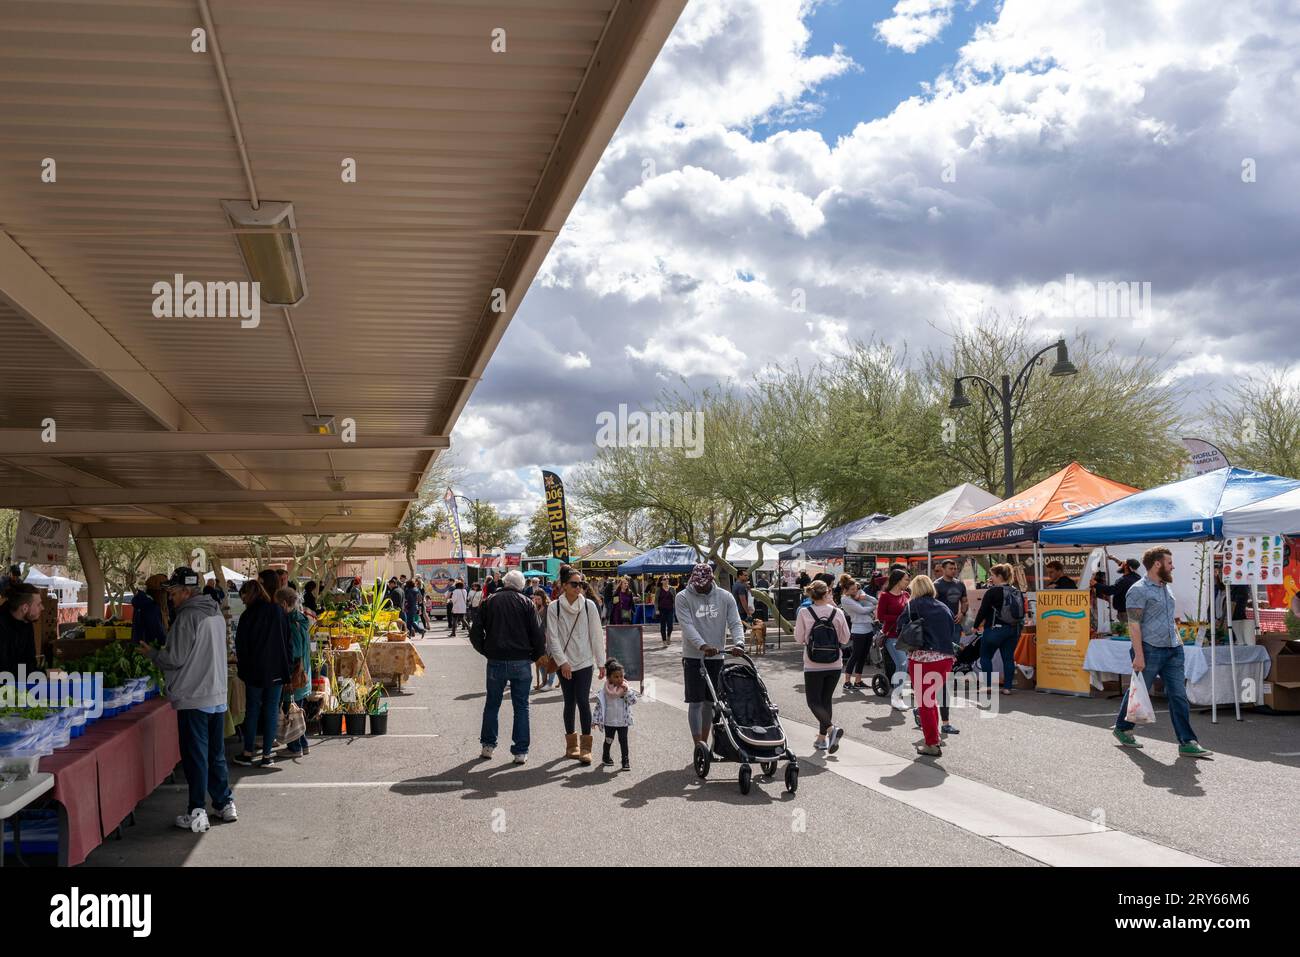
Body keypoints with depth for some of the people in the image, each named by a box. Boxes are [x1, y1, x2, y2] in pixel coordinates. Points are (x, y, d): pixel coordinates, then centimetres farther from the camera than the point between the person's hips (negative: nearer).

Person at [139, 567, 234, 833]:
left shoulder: (187, 616, -15)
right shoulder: (216, 614, 12)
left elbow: (175, 659, -15)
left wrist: (151, 653, 3)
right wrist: (161, 652, 22)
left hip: (193, 699, -8)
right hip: (218, 696, 8)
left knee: (195, 757, -1)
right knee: (216, 754, 16)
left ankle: (197, 813, 3)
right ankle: (225, 804, 21)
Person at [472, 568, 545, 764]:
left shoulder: (489, 602, 4)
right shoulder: (525, 603, -1)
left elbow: (475, 633, 2)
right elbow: (537, 634, -6)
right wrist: (535, 656, 8)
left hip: (496, 662, 1)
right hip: (521, 662, -1)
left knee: (492, 704, 16)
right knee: (521, 707, 6)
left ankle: (488, 746, 19)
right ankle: (520, 751, 4)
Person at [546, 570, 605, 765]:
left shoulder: (589, 605, -2)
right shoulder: (554, 607, -3)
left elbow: (597, 635, 2)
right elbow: (553, 637, -4)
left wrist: (601, 663, 2)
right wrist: (562, 661, -12)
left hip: (585, 662, -1)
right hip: (564, 663, 1)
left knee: (583, 701, -10)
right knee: (569, 702, 9)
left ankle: (585, 747, -4)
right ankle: (572, 744, 22)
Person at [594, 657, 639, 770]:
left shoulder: (626, 688, -6)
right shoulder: (605, 690, -10)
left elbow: (634, 700, -14)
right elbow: (599, 705, -6)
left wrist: (627, 691, -26)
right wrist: (596, 720, -6)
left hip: (623, 722, 0)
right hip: (609, 722, 0)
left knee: (623, 741, 1)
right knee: (608, 741, 16)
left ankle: (625, 760, 9)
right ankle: (606, 757, 36)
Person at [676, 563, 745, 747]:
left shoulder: (725, 597, 3)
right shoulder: (683, 598, -6)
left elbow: (735, 623, -5)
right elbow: (687, 626, -17)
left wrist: (739, 643, -25)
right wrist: (703, 645, -33)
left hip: (717, 657, 3)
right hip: (693, 657, -3)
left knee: (710, 702, 12)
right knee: (696, 702, -4)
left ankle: (705, 742, 24)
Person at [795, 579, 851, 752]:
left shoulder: (804, 613, -10)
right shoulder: (837, 612, -6)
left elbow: (799, 638, -4)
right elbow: (845, 639, 3)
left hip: (813, 666, -3)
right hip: (834, 665, 3)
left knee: (814, 701, 3)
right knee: (826, 700, 15)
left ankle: (831, 728, -19)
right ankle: (822, 738, 17)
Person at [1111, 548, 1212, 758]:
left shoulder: (1166, 588, 16)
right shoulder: (1139, 591, -11)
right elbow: (1134, 624, -16)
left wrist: (1179, 642, 18)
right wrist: (1139, 655, -21)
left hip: (1172, 650, 7)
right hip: (1150, 650, -7)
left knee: (1179, 696, 1)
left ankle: (1187, 743, 0)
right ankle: (1122, 728, 28)